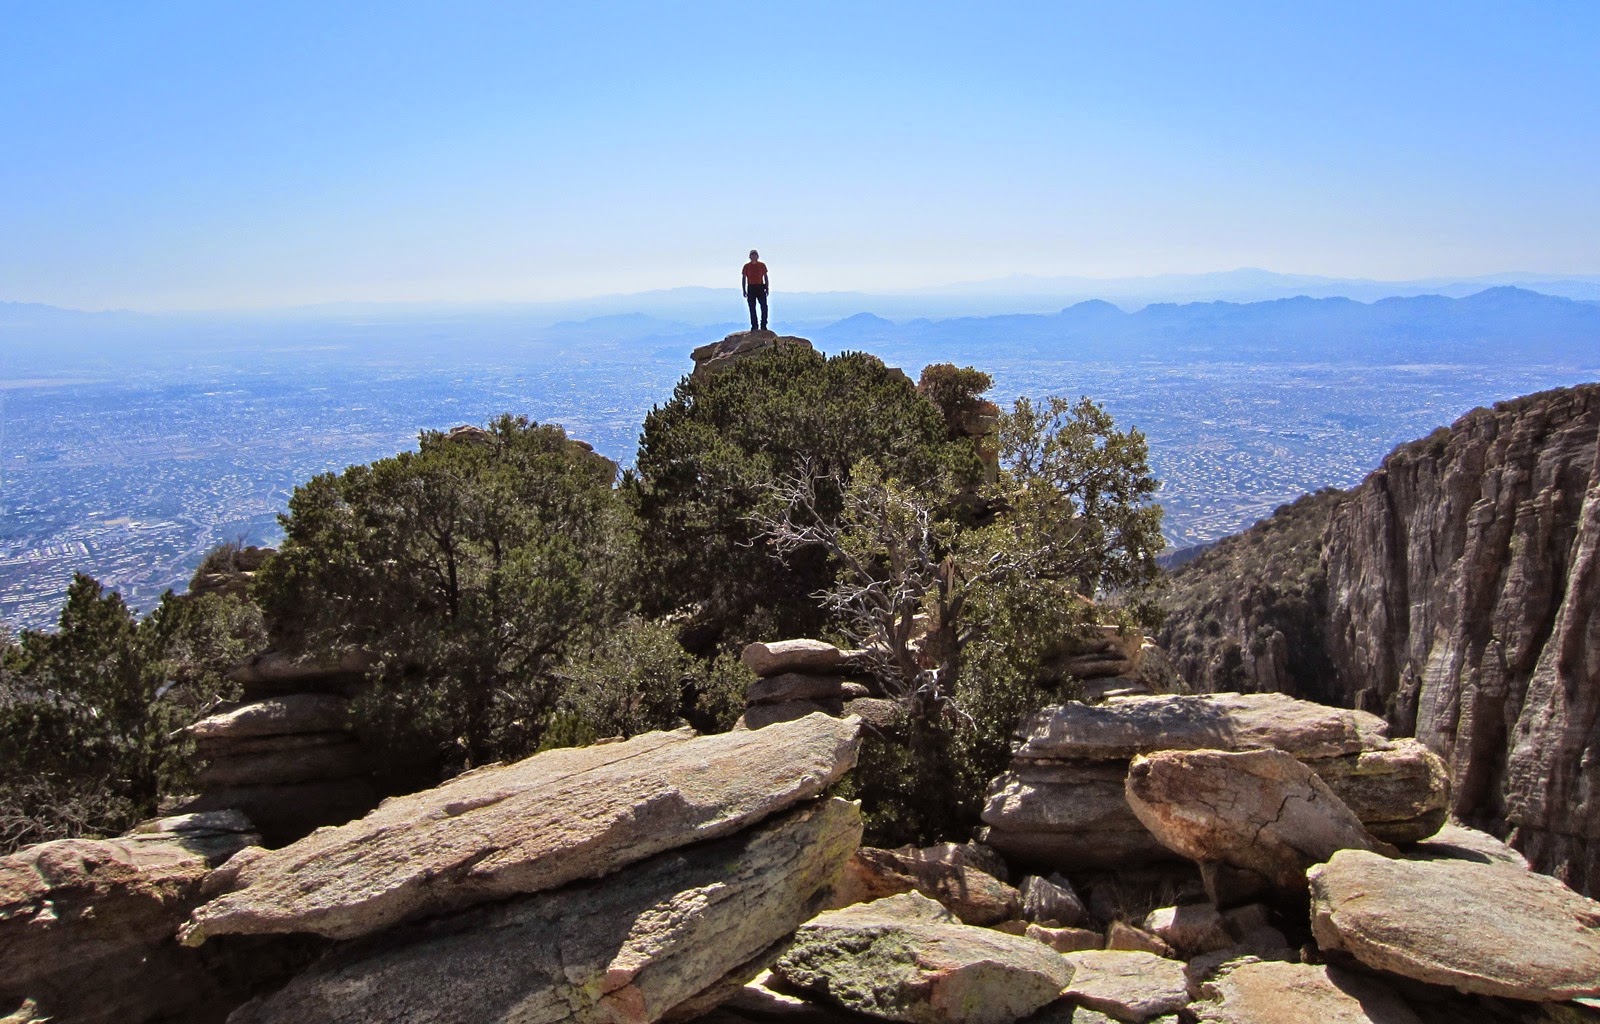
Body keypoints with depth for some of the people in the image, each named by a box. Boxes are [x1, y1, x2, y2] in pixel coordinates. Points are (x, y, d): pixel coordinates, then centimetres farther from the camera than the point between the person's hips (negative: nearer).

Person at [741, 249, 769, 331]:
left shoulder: (762, 265, 6)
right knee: (752, 308, 1)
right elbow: (743, 278, 7)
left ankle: (763, 325, -1)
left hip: (760, 287, 0)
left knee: (764, 306, -7)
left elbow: (765, 277, 10)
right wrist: (744, 291, 0)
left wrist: (767, 288, 3)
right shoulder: (746, 266, 4)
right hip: (751, 288, 0)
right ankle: (754, 326, 7)